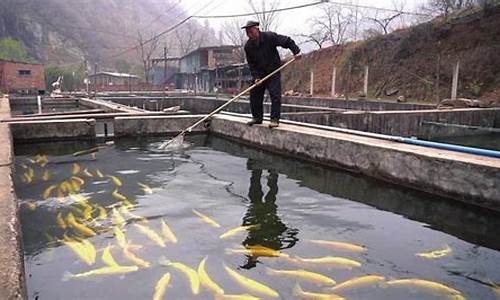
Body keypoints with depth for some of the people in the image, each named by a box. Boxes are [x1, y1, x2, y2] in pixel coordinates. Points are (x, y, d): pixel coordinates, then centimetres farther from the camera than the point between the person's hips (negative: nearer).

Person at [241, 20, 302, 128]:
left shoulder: (270, 37, -15)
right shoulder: (248, 46, -5)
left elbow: (287, 41, -9)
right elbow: (251, 64, -3)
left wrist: (296, 51, -18)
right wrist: (256, 77, -14)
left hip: (273, 72, -4)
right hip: (259, 73, 4)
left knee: (275, 95, -12)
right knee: (254, 95, 4)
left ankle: (275, 119, -7)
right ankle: (257, 117, 18)